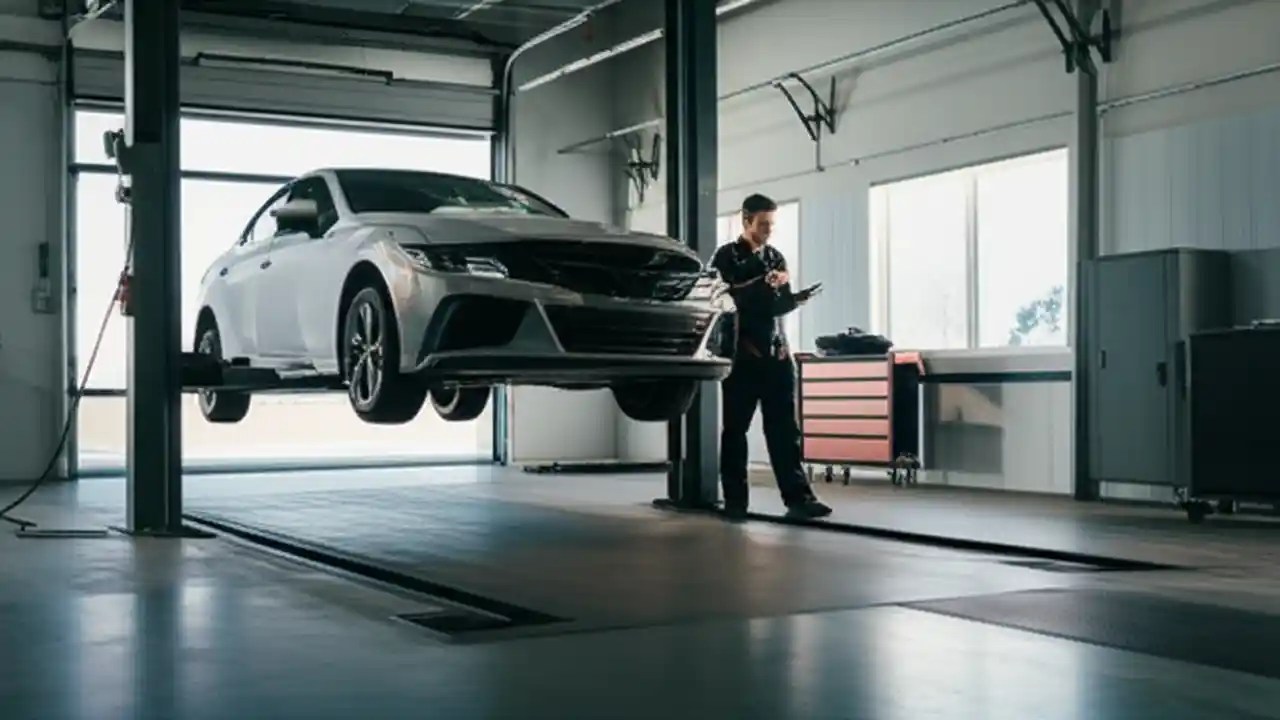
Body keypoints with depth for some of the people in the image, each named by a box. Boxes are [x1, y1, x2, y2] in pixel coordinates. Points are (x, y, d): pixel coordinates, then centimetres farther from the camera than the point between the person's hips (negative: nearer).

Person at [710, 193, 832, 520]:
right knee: (735, 429, 1)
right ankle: (735, 501, 5)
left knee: (784, 429, -2)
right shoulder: (726, 257, 4)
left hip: (776, 353, 4)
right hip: (740, 354, -4)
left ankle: (798, 497, -6)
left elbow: (780, 304, 12)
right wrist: (764, 286, -13)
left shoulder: (776, 257, 17)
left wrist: (795, 299, -11)